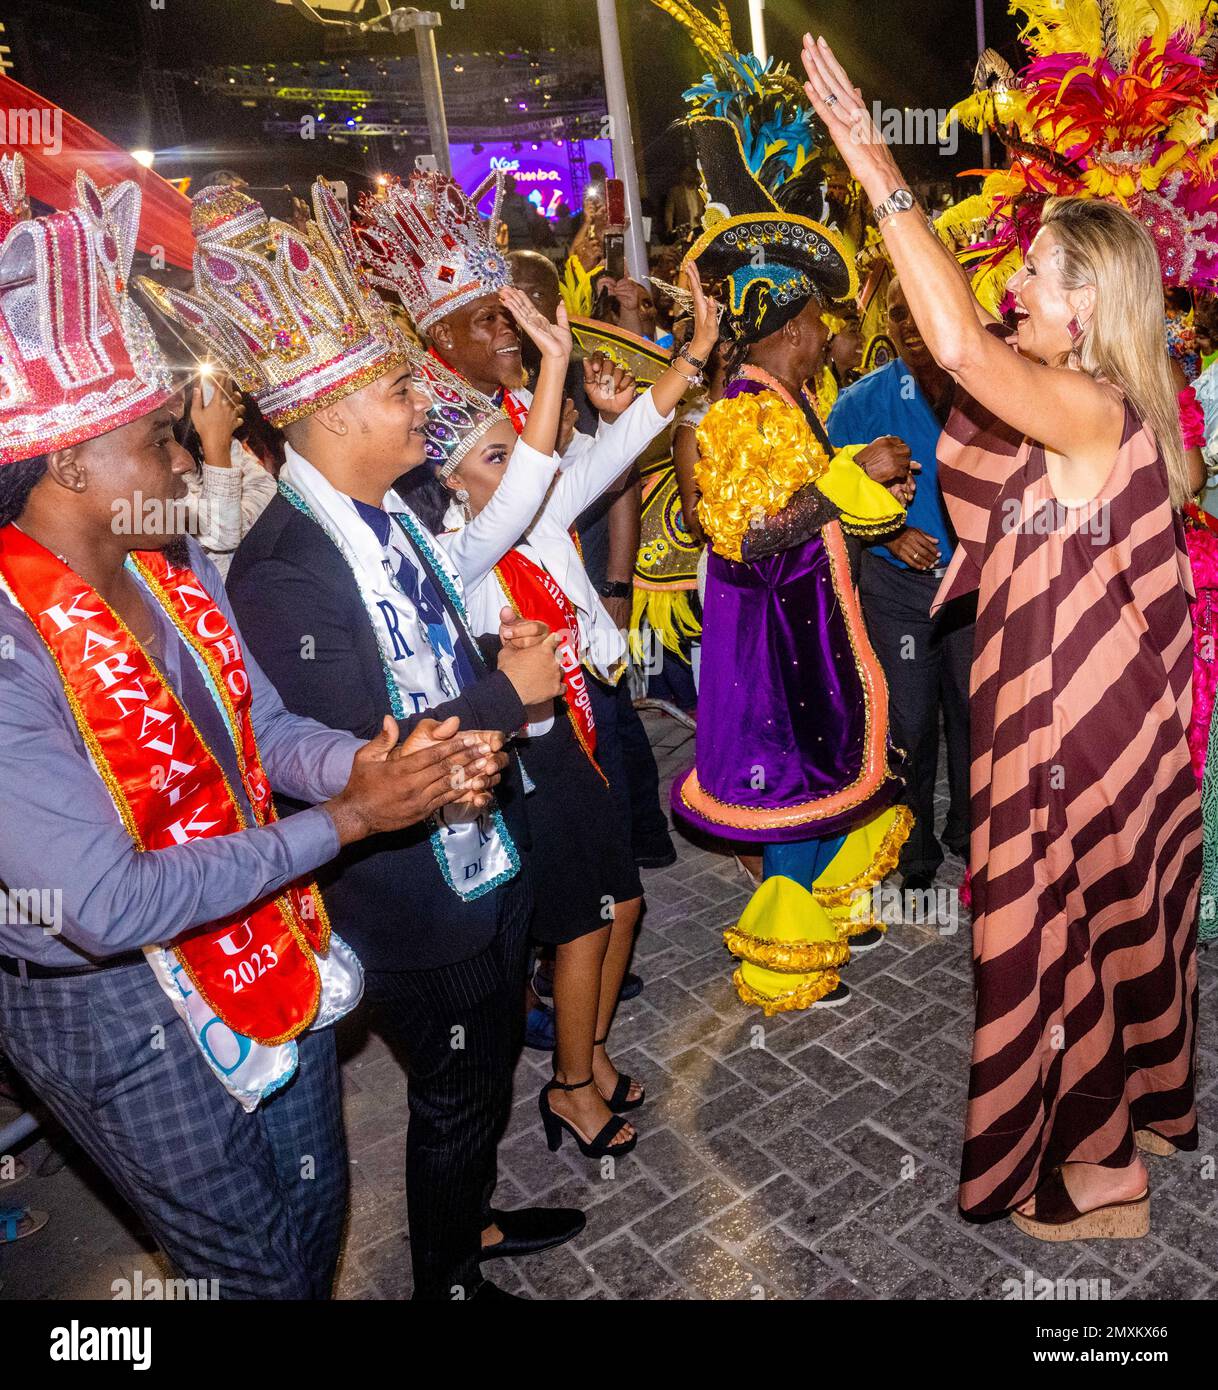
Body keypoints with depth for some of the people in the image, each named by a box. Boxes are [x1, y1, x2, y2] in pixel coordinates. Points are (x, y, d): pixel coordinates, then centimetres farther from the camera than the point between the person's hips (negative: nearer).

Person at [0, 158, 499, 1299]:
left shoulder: (174, 566, -4)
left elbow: (264, 730, 1)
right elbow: (108, 906, -30)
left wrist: (377, 765, -19)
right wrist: (343, 820, -27)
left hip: (262, 948, 7)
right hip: (122, 1009, -6)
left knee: (315, 1210, 27)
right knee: (255, 1268, 17)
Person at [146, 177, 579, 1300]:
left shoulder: (388, 513, 1)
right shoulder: (281, 574, -27)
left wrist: (499, 652, -5)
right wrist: (508, 692, -21)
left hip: (487, 849, 8)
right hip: (414, 892, -8)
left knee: (485, 1073, 27)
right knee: (452, 1099, 16)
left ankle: (473, 1222, 54)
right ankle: (445, 1276, 45)